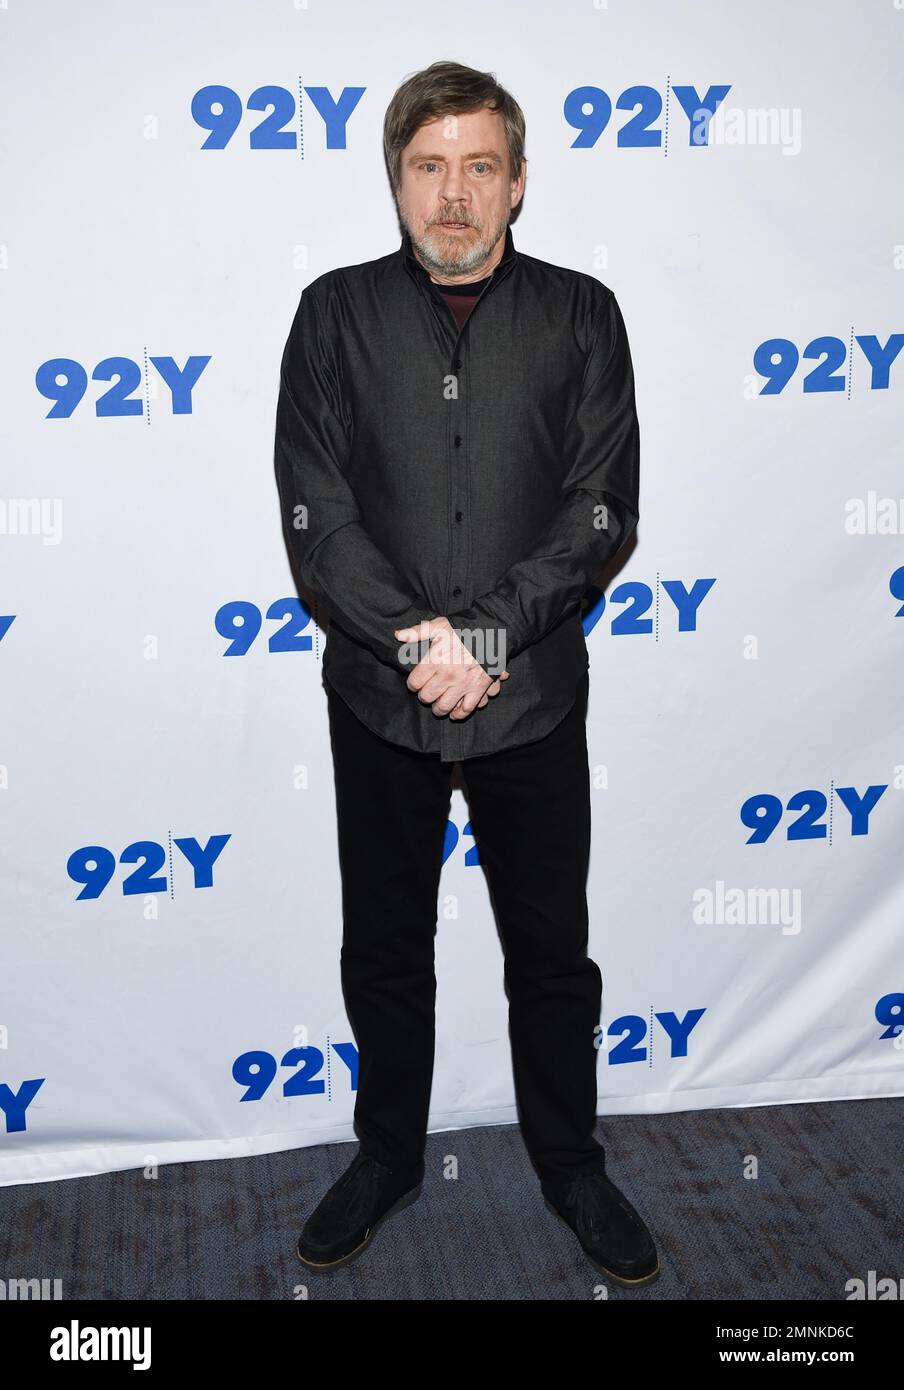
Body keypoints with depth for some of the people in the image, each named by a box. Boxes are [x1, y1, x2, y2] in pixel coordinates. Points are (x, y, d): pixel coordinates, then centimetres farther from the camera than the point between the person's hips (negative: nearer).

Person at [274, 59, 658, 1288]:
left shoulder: (579, 315, 0)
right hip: (380, 701, 1)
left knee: (552, 953, 13)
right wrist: (417, 639, -16)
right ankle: (389, 1157, 37)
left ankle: (572, 1165, 35)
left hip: (533, 699, 0)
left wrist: (481, 635, -17)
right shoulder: (336, 313, 1)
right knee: (384, 950, 15)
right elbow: (314, 514, -6)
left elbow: (602, 512, -7)